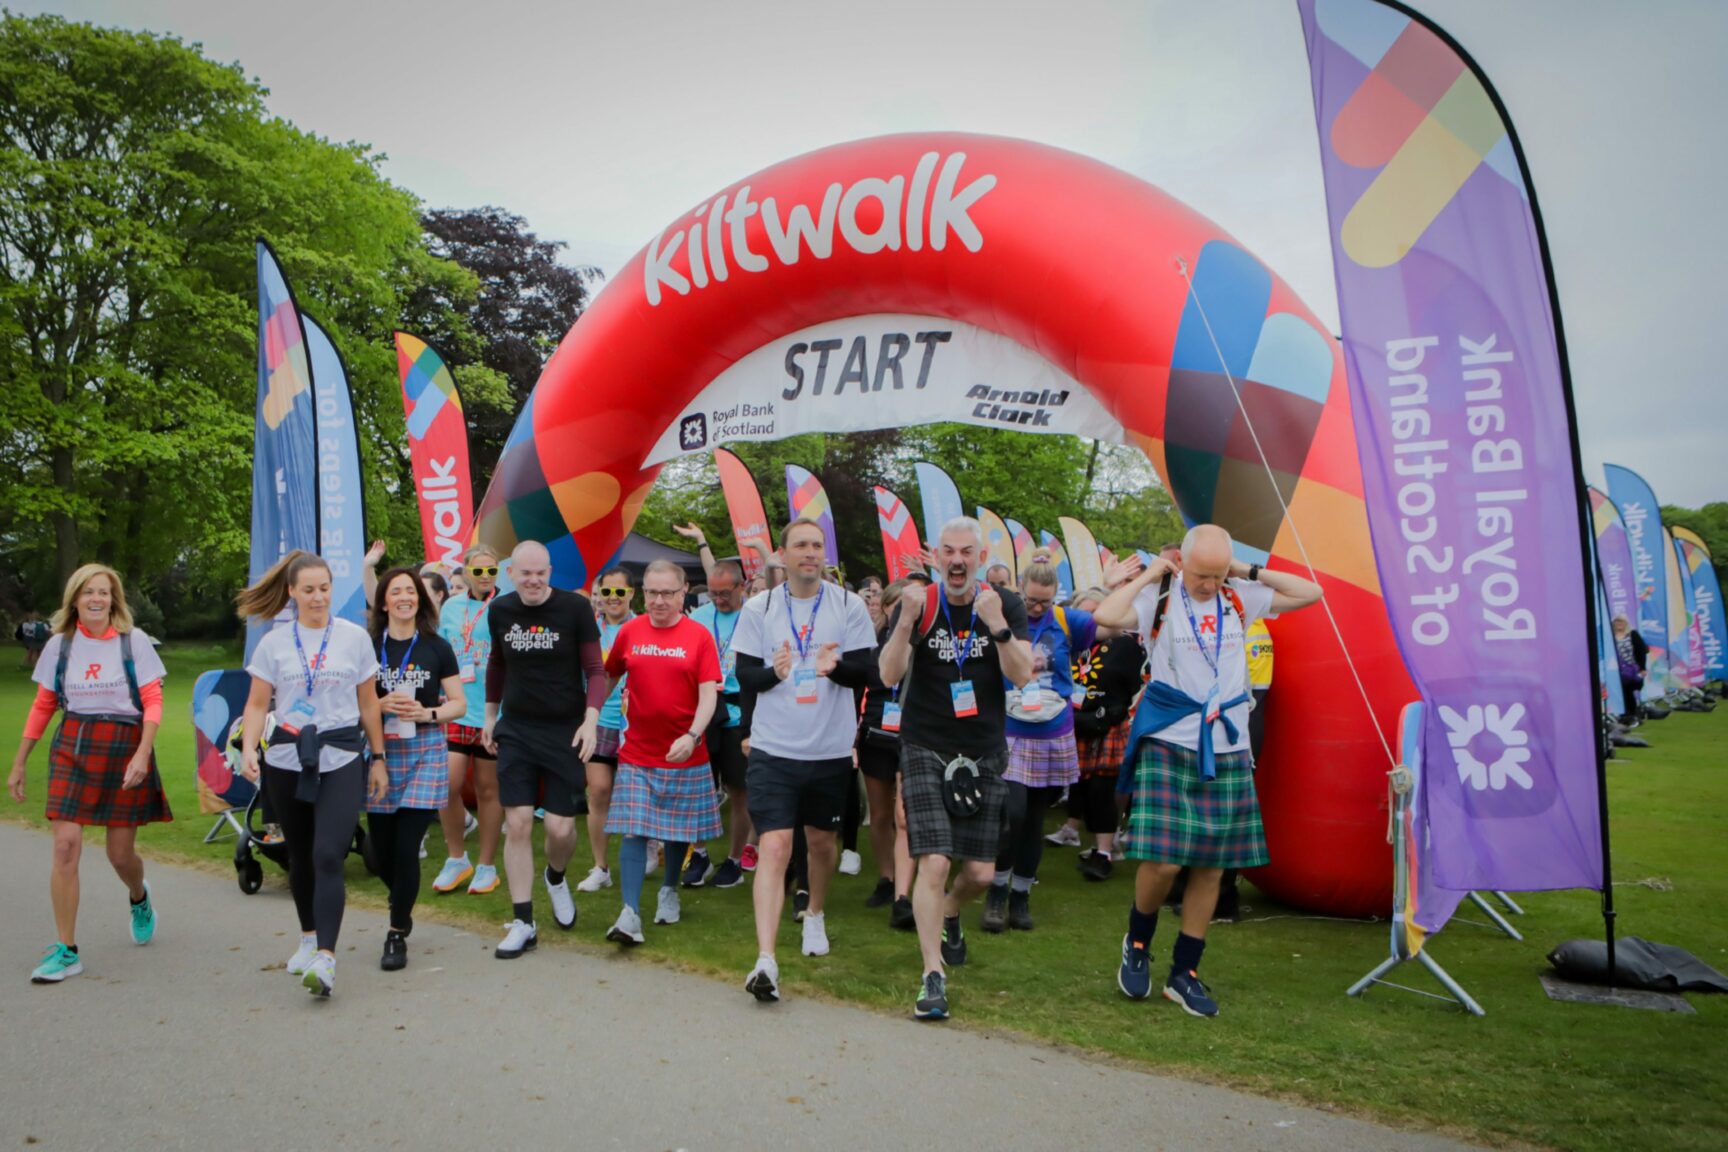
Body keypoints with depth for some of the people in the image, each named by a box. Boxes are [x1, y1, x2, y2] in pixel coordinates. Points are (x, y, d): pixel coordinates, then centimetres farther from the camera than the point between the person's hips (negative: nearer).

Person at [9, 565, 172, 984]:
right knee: (65, 846, -10)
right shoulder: (59, 644, 5)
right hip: (72, 749, 2)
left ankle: (139, 898, 41)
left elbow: (153, 701, -4)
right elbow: (42, 707, 11)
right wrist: (19, 764, 11)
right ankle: (66, 950, 0)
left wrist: (143, 753, -16)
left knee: (120, 853, 5)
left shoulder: (134, 641, -1)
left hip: (124, 749, -1)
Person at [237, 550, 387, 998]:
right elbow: (257, 704, 4)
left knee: (328, 856, -14)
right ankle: (309, 937, 34)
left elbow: (368, 702, 7)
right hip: (287, 761, 2)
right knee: (300, 857, 14)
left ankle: (326, 957, -17)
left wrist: (378, 758, 6)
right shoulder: (273, 643, 4)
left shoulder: (354, 637, 3)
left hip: (341, 760, -2)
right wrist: (248, 748, -13)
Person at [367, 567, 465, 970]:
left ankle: (397, 933, 10)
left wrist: (428, 713, -14)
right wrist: (381, 705, -14)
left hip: (425, 753, -1)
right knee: (381, 853, 6)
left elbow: (459, 703, 4)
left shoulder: (437, 647, 3)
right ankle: (402, 906, 39)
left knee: (407, 848, -8)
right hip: (380, 754, 1)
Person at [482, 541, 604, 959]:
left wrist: (590, 718, -17)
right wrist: (490, 715, 19)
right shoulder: (500, 610, 2)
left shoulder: (575, 607, -10)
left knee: (560, 827, -2)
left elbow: (594, 669, -6)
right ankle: (523, 922, 8)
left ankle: (556, 878, 34)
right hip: (515, 729, 3)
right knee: (517, 825, -3)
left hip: (565, 731, -2)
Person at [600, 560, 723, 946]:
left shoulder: (699, 636, -7)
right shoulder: (629, 632, 1)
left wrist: (692, 735, -23)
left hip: (685, 753, -1)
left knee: (678, 828, 14)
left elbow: (709, 693, -10)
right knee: (633, 830, -6)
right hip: (637, 751, 1)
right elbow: (609, 676, 15)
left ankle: (669, 892, 35)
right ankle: (630, 913, -4)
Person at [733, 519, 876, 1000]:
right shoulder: (759, 608, -1)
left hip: (830, 748, 2)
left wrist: (836, 667, -27)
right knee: (774, 847, -11)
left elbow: (865, 672, -5)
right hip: (773, 748, -1)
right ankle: (765, 961, -12)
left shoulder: (848, 605, -2)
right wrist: (773, 672, -22)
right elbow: (744, 673, 0)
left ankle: (815, 914, 46)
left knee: (821, 839, 19)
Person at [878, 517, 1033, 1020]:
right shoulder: (917, 605, -4)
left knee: (981, 873, 6)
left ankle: (949, 915, 40)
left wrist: (996, 626, -28)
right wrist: (907, 622, -30)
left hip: (984, 755, 2)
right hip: (926, 751, -2)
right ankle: (933, 976, -2)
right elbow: (889, 675, -15)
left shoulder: (1006, 605, -1)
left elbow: (1022, 675, -12)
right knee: (934, 863, -13)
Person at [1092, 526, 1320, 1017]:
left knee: (1210, 867, 8)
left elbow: (1310, 592, 10)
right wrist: (1148, 575, -10)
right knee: (1163, 860, -11)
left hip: (1227, 751, 4)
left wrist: (1250, 572, 4)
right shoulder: (1159, 600, -4)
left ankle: (1185, 973, 22)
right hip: (1168, 746, -4)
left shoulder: (1240, 599, 8)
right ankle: (1137, 943, 19)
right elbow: (1106, 615, -23)